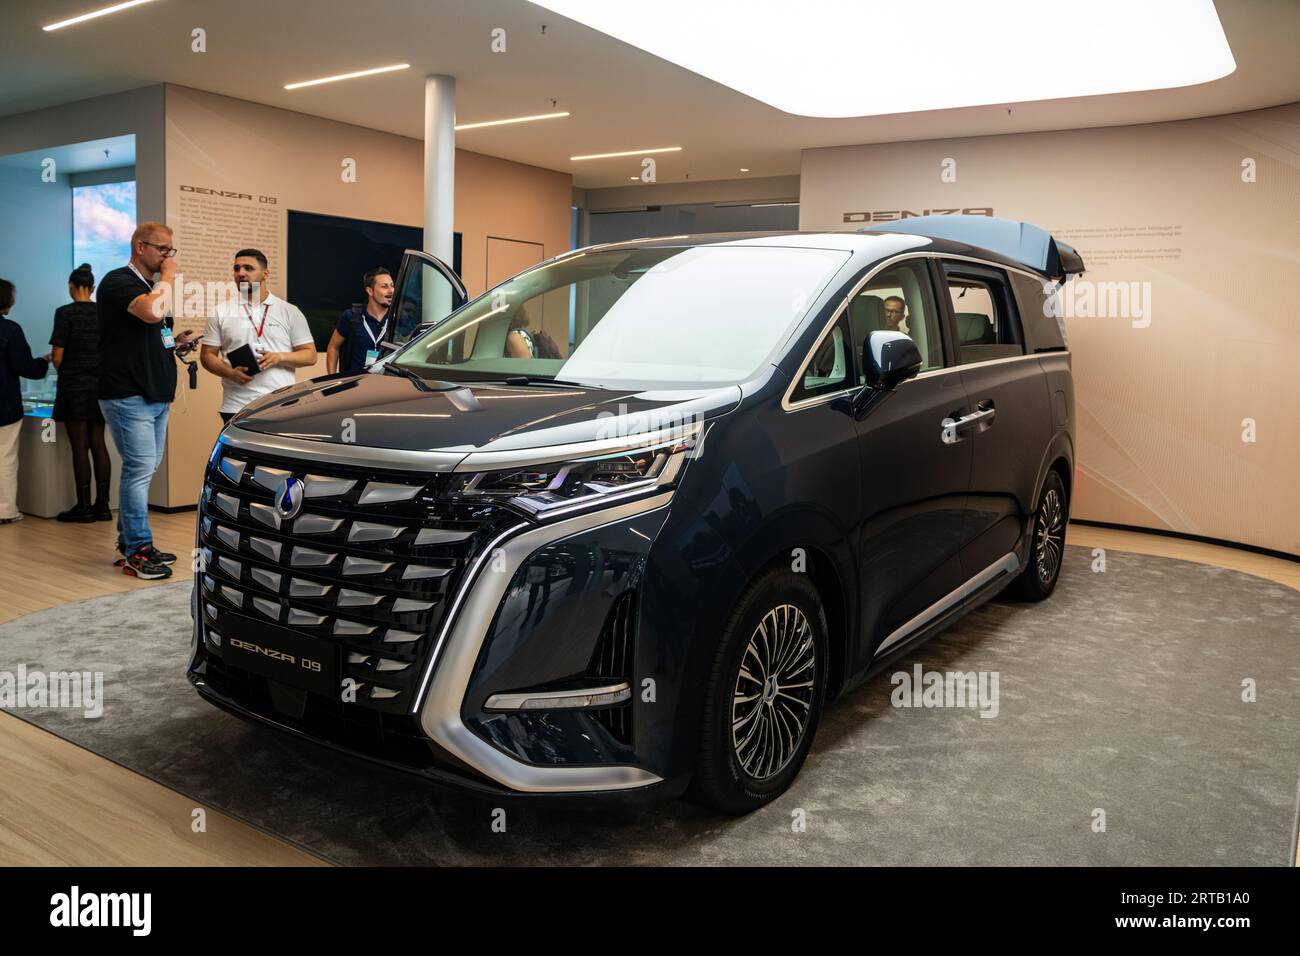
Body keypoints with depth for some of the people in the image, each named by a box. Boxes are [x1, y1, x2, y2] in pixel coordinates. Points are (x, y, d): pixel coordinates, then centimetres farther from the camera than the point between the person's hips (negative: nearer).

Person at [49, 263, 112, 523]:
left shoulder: (65, 313, -10)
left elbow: (58, 357, -10)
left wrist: (52, 360, 11)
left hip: (74, 386, -4)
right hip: (100, 385, 4)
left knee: (80, 446, 0)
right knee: (98, 443, 7)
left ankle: (84, 507, 4)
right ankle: (102, 505, 8)